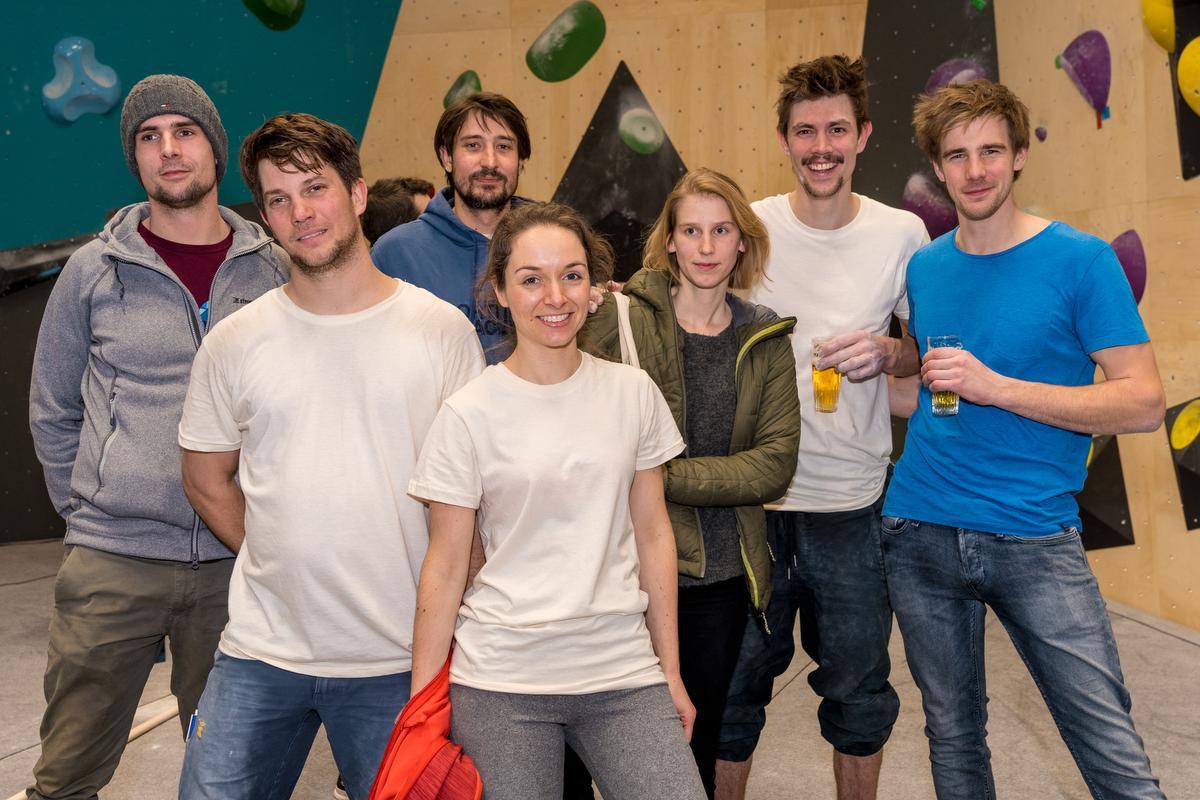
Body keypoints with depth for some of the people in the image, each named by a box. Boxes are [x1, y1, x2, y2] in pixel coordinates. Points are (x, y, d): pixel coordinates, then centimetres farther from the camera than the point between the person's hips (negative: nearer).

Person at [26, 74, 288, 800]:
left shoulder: (275, 269, 2)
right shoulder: (93, 270, 1)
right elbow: (52, 413, 10)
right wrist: (85, 509, 6)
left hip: (238, 559, 1)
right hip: (111, 560, 0)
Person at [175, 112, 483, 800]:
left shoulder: (441, 329, -4)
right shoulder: (235, 342, 1)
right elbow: (207, 480, 12)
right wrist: (283, 563, 4)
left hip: (399, 661, -1)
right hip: (260, 652, 2)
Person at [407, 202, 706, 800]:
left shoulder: (633, 393, 1)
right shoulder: (469, 414, -7)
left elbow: (653, 534, 7)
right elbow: (445, 567, -3)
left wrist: (670, 671, 9)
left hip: (625, 673, 2)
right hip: (501, 683, -2)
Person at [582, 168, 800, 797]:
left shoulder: (765, 339, 3)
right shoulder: (620, 318, -7)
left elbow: (775, 463, -7)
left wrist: (666, 475, -17)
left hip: (723, 576, 3)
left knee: (699, 744, 18)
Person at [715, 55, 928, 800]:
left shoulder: (903, 234, -1)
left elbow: (930, 348, 7)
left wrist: (886, 354, -14)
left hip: (854, 507, 1)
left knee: (860, 694, 16)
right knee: (732, 689, 13)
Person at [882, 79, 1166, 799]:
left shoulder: (1081, 260, -5)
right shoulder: (923, 268, 7)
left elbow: (1144, 403, -12)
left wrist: (996, 387, -20)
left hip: (1034, 539, -3)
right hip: (921, 533, 4)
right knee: (954, 738, 16)